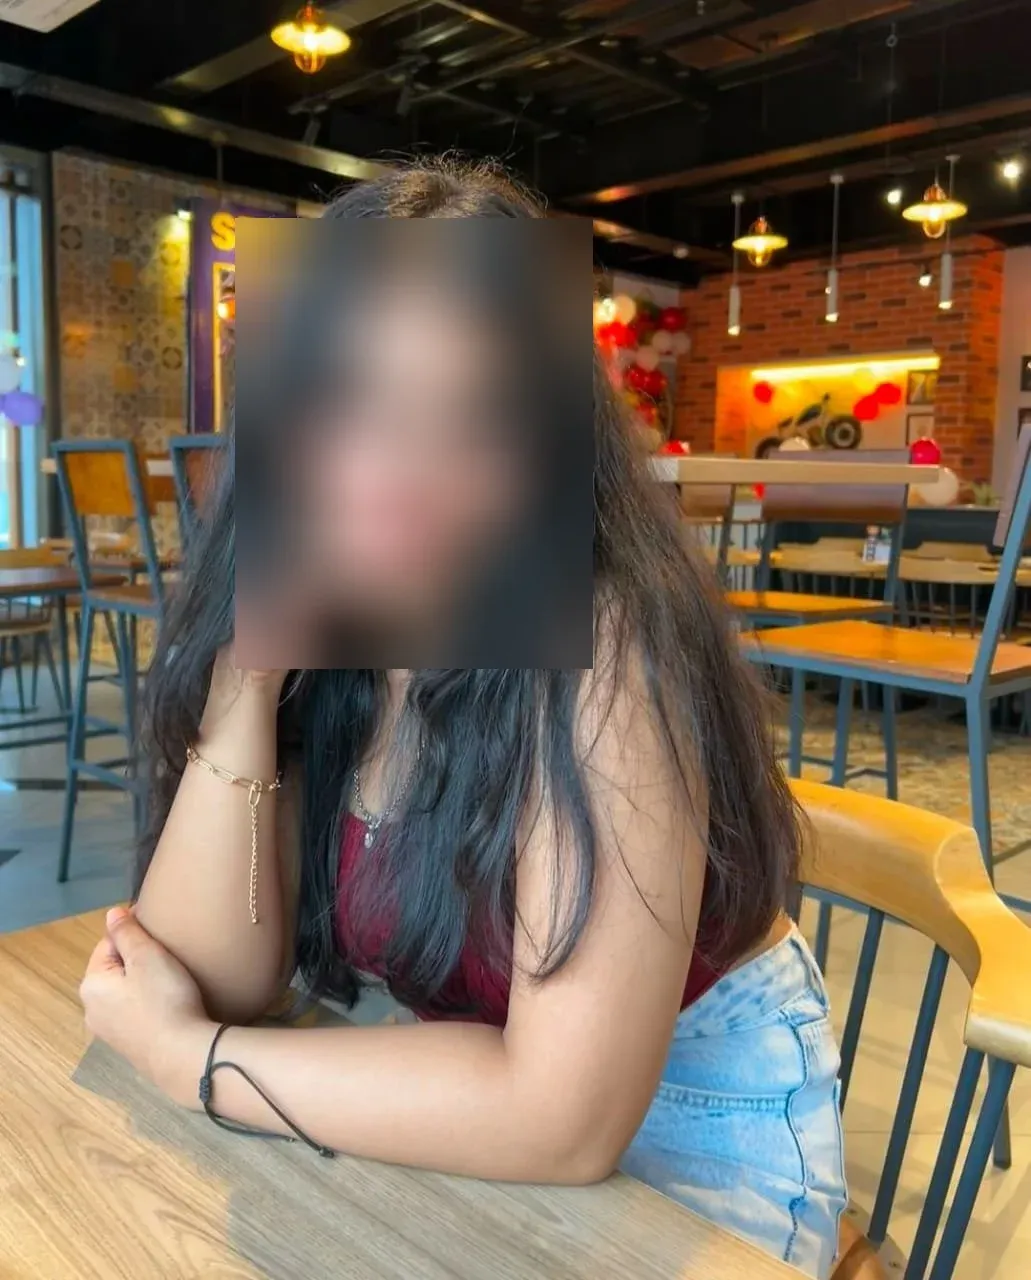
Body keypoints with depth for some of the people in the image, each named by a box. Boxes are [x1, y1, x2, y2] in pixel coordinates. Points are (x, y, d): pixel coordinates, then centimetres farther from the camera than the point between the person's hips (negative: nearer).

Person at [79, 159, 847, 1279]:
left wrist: (181, 1057, -20)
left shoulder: (600, 647, -28)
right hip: (462, 1089, 5)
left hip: (694, 1121, -4)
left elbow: (566, 1121, -29)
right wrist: (247, 674, -25)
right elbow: (215, 986, -14)